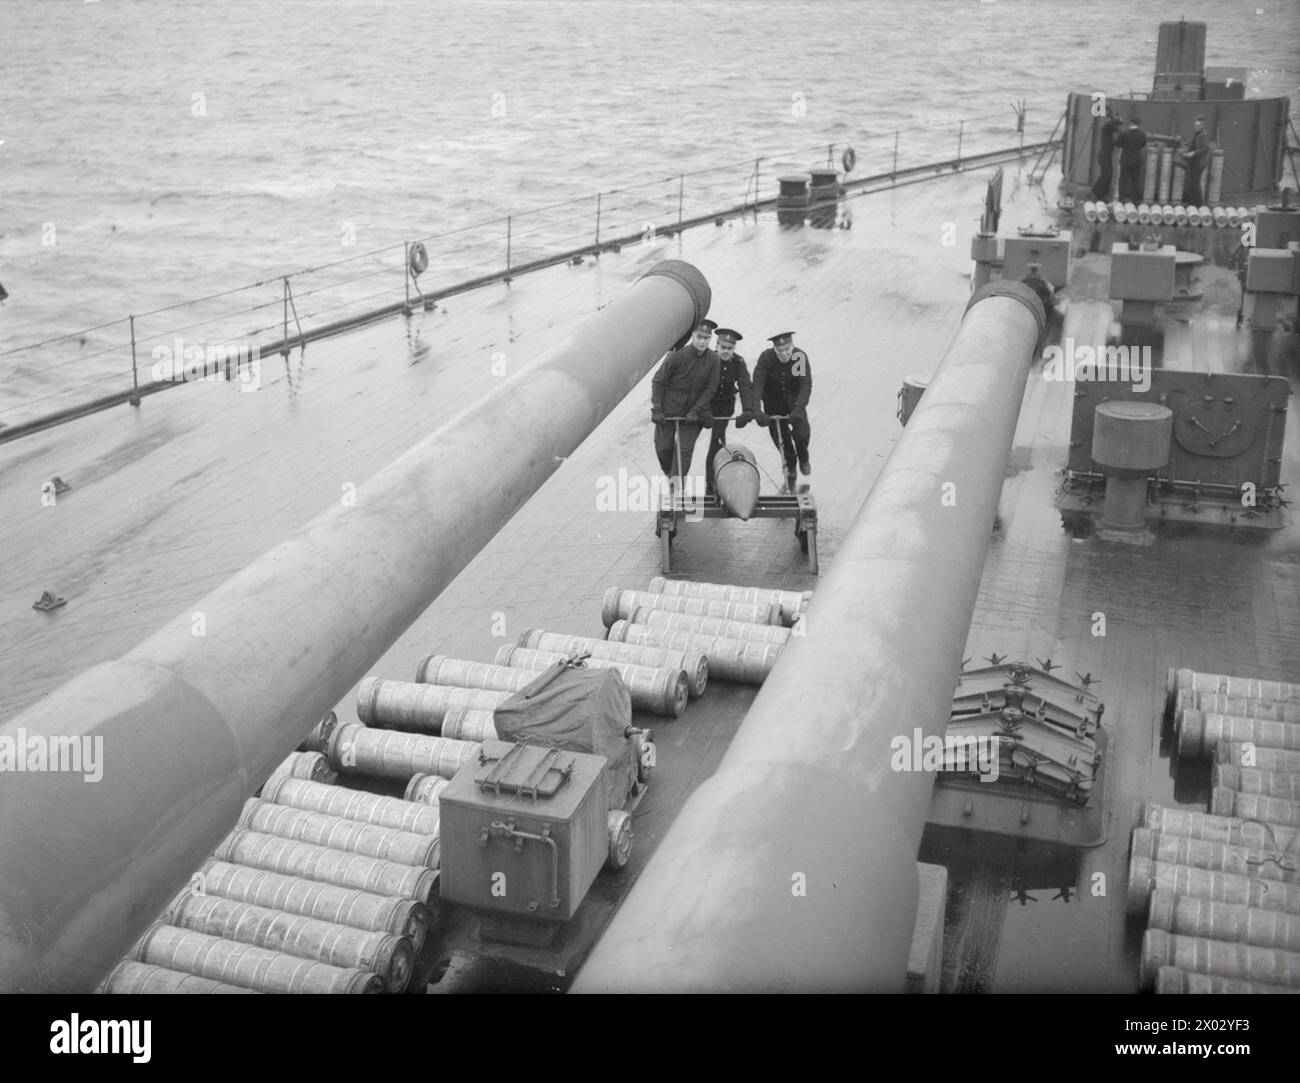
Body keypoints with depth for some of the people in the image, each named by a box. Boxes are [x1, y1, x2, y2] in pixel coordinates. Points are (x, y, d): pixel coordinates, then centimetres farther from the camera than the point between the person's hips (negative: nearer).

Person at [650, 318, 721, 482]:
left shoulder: (713, 360, -8)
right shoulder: (677, 355, -15)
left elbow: (710, 389, -2)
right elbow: (658, 381, -7)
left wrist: (695, 411, -10)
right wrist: (656, 409, -11)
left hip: (692, 413, 1)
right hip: (668, 410, -1)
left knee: (685, 450, -6)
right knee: (663, 448, 5)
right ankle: (670, 475, 31)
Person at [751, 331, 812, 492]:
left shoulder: (800, 357, -24)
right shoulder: (766, 358, -23)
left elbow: (806, 385, -29)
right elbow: (757, 384, -29)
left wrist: (798, 409, -44)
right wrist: (756, 410, -43)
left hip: (794, 399, 0)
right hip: (773, 400, 1)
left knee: (802, 433, -13)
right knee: (779, 435, -1)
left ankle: (803, 458, 22)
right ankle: (790, 470, 23)